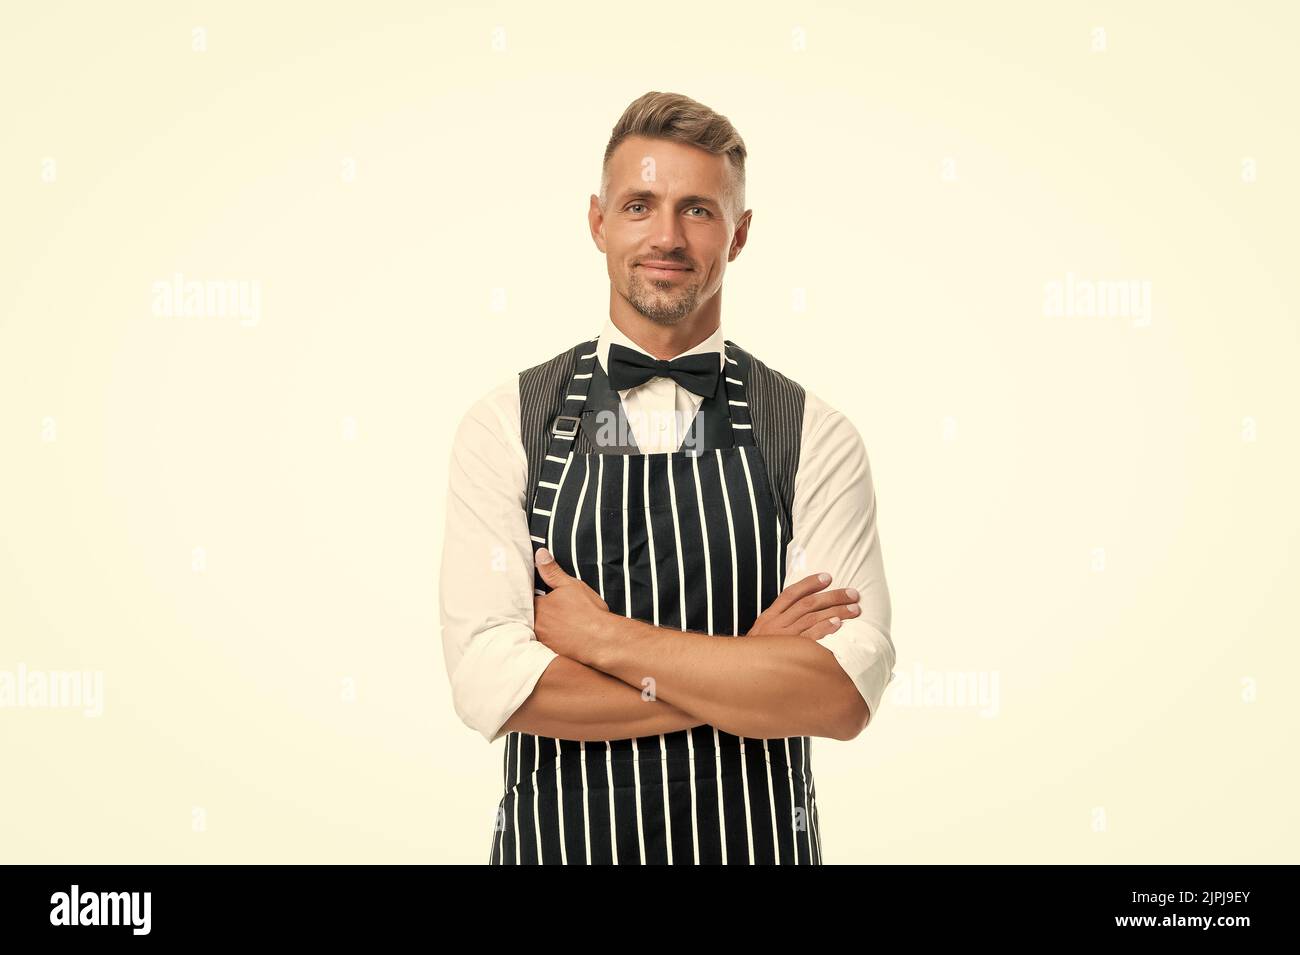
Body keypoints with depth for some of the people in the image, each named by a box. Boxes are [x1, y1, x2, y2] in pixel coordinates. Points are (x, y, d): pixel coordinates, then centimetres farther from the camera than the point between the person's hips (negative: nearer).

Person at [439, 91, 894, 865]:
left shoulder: (814, 437, -8)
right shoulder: (505, 428, -7)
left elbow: (845, 695, -17)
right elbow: (491, 685, -17)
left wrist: (606, 638, -18)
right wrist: (748, 672, -17)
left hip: (754, 842, 0)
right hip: (556, 839, 0)